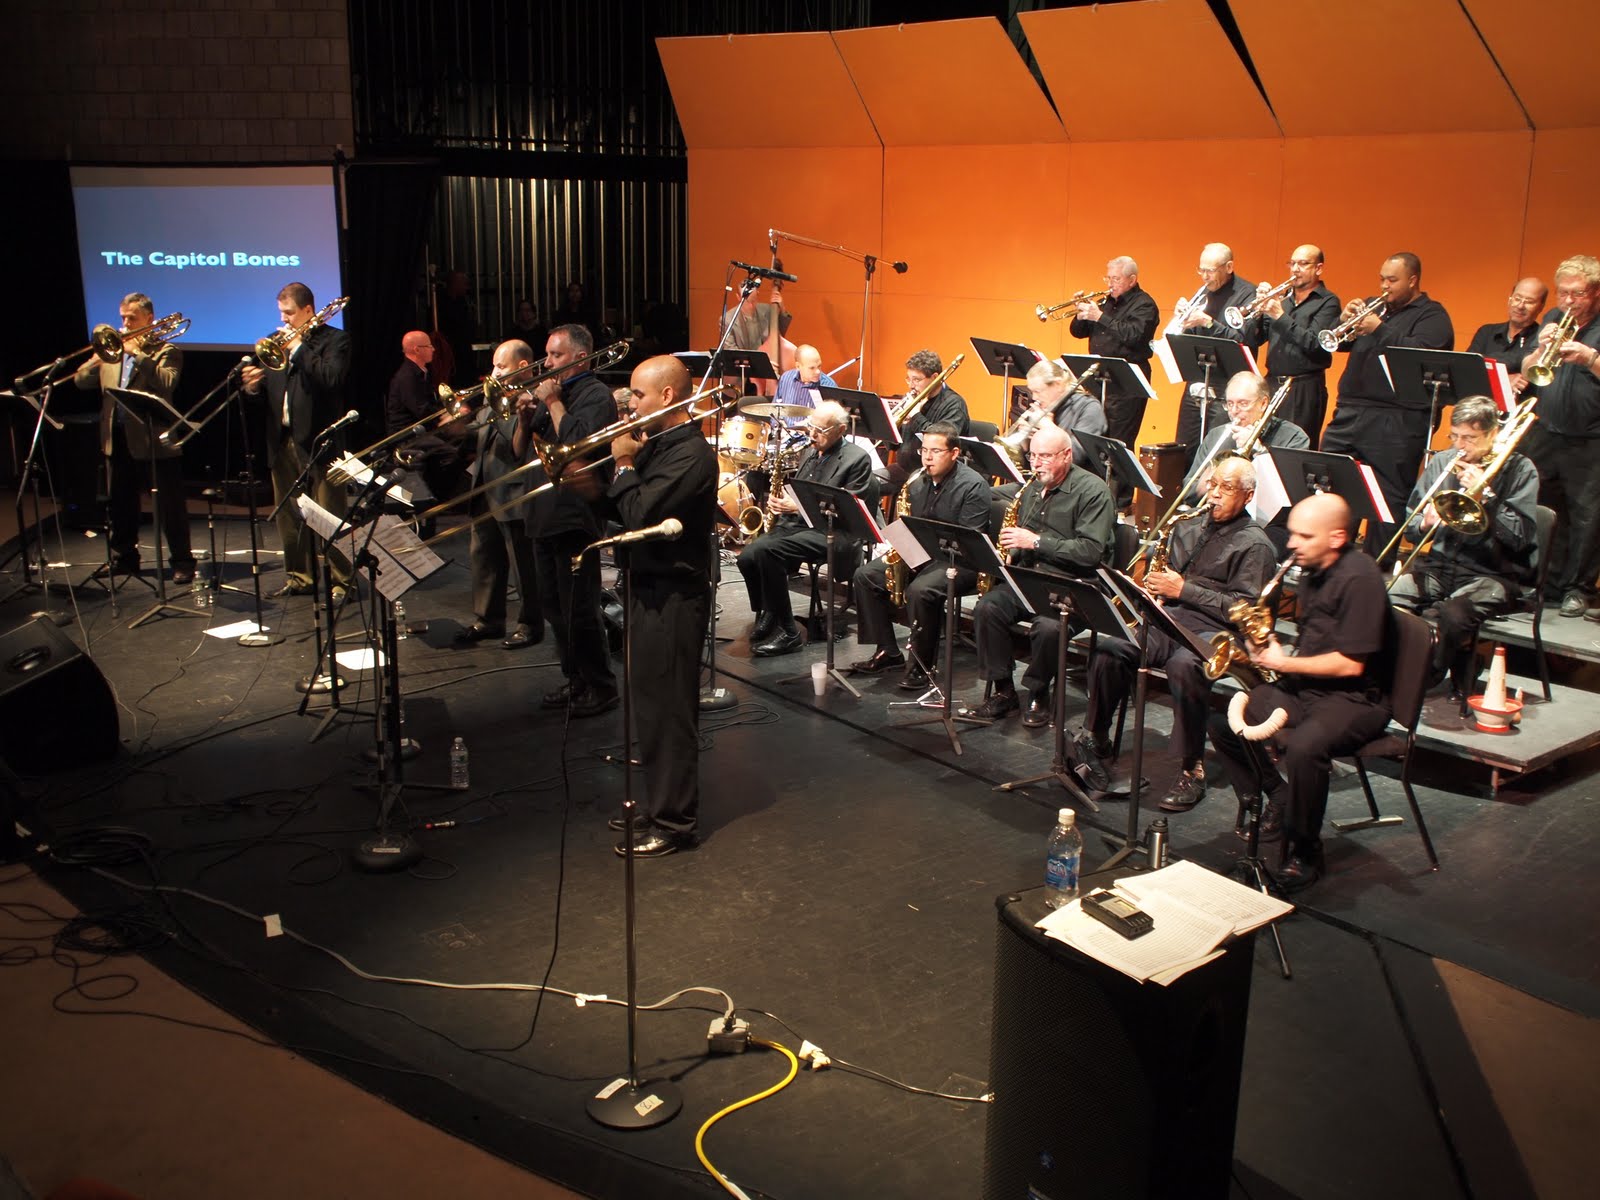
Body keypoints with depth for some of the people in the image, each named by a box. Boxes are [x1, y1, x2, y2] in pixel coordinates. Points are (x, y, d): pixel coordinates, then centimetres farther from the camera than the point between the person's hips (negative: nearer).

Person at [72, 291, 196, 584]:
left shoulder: (165, 351, -1)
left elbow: (166, 383, -20)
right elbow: (82, 381, 7)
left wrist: (138, 354, -17)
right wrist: (98, 358, -9)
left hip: (155, 437, -6)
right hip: (118, 437, 6)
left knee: (170, 505, -2)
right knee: (119, 503, 14)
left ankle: (182, 562, 5)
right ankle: (123, 557, 26)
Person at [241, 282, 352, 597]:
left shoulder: (334, 339, -1)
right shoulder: (277, 342, 16)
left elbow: (332, 379, -19)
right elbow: (269, 391, 14)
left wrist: (298, 347, -14)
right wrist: (253, 386, -7)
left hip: (318, 441, -6)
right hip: (282, 441, 7)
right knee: (289, 515, 12)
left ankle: (339, 580, 3)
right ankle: (299, 576, 23)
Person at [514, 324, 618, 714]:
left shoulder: (595, 394, -7)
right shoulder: (545, 392, 18)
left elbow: (578, 444, -24)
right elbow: (519, 454, 17)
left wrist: (553, 402, -13)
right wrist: (525, 418, -1)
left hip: (575, 517, -9)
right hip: (543, 516, 9)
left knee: (579, 610, -5)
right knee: (554, 606, 14)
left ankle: (601, 686, 7)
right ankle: (575, 679, 26)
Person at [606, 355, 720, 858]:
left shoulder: (691, 454, -19)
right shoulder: (659, 444, 11)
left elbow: (640, 513, -26)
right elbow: (627, 508, 12)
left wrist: (624, 465, -12)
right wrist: (627, 463, -3)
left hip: (671, 595, -10)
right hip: (648, 589, 10)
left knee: (667, 708, -2)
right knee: (653, 703, 17)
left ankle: (674, 821, 8)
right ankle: (659, 804, 30)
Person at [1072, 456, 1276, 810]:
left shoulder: (1255, 545, 0)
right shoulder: (1189, 529, 22)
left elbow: (1245, 609, -11)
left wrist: (1184, 589, -12)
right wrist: (1155, 586, 6)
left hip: (1214, 632, -5)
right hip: (1169, 619, 6)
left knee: (1183, 665, -39)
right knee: (1109, 649, -23)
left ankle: (1193, 770, -27)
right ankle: (1094, 739, -7)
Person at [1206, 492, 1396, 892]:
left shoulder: (1359, 577, -18)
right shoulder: (1313, 573, 10)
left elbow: (1350, 664, -22)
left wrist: (1284, 663, -13)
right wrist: (1273, 651, 1)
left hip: (1355, 699, -9)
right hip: (1305, 687, 9)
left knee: (1303, 746, -36)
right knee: (1222, 719, -2)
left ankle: (1305, 850, -14)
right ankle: (1278, 800, 12)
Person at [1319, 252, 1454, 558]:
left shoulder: (1432, 316, 0)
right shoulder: (1377, 308, 21)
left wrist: (1379, 330, -18)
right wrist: (1345, 320, -2)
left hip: (1396, 421, -7)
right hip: (1349, 413, 7)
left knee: (1389, 498, -3)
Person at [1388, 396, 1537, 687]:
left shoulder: (1519, 470, -1)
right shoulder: (1442, 462, 10)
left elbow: (1521, 537, -11)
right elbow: (1410, 525, 11)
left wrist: (1484, 495, -17)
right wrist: (1424, 523, -12)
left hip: (1494, 572, -4)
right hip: (1442, 562, 4)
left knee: (1454, 614, -35)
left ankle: (1432, 677, -9)